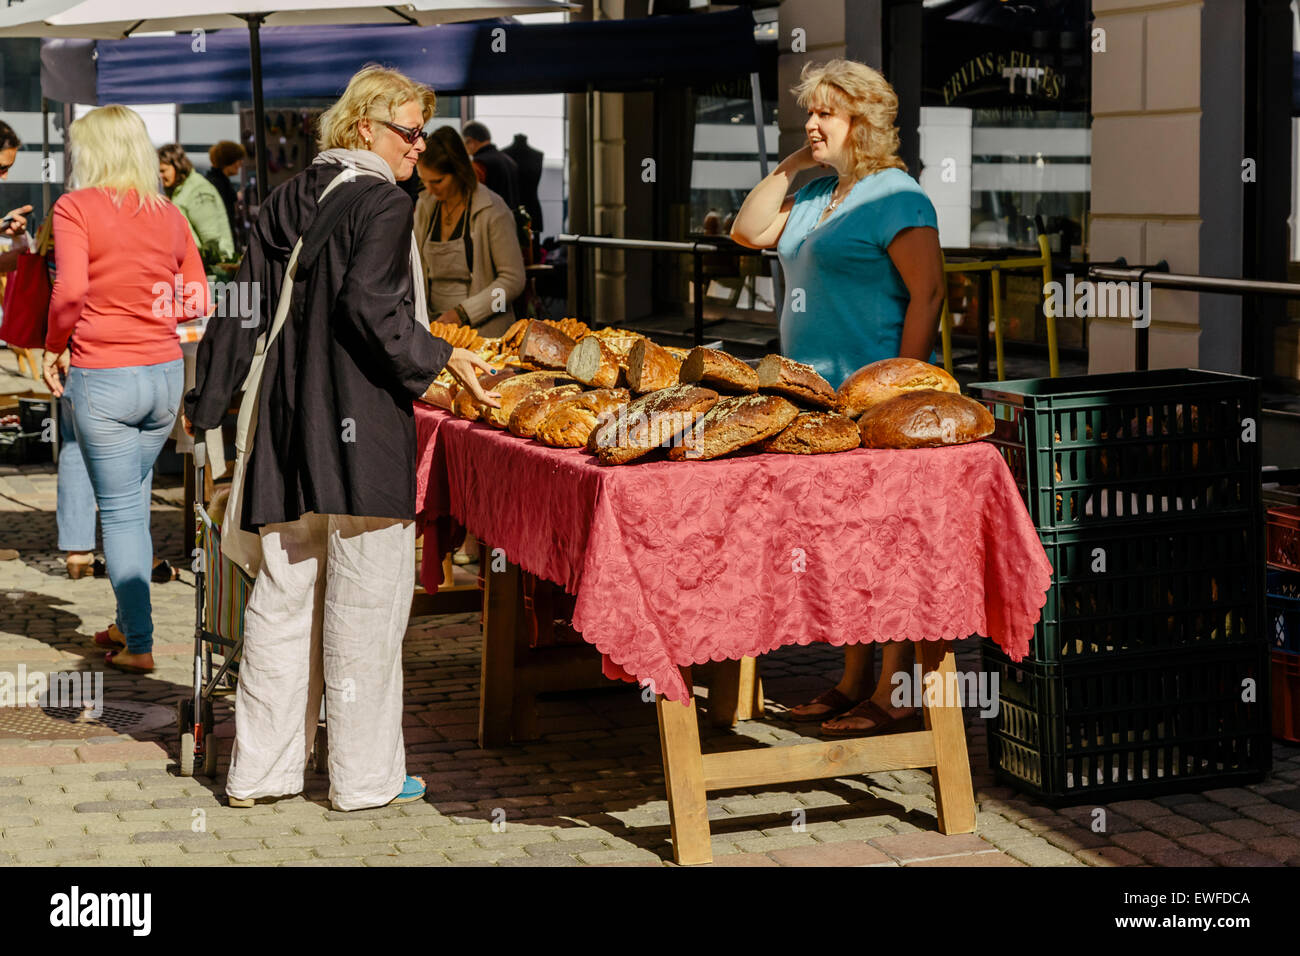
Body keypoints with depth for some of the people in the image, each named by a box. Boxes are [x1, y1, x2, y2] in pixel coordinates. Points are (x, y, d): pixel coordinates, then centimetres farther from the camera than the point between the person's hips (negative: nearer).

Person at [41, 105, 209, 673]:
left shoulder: (76, 207, -8)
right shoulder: (170, 215, 6)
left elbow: (69, 290, -19)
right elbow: (198, 301, 6)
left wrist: (54, 347, -5)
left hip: (102, 376, -5)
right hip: (165, 371, 5)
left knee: (119, 511, 4)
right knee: (134, 500, 20)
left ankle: (139, 645, 5)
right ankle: (127, 622, 30)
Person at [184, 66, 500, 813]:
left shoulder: (285, 203, 12)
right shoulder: (383, 204, -9)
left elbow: (242, 310, 15)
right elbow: (367, 306, -21)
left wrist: (208, 403, 22)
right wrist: (441, 359, -14)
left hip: (286, 429, 7)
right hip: (361, 432, -7)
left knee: (283, 598, 13)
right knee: (364, 603, 1)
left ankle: (261, 769, 18)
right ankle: (365, 777, 8)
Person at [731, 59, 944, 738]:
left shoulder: (894, 197, -11)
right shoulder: (820, 193, 16)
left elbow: (927, 294, -16)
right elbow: (749, 230, 20)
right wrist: (791, 166, 11)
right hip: (820, 398, 9)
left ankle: (892, 696, -1)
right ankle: (853, 680, 20)